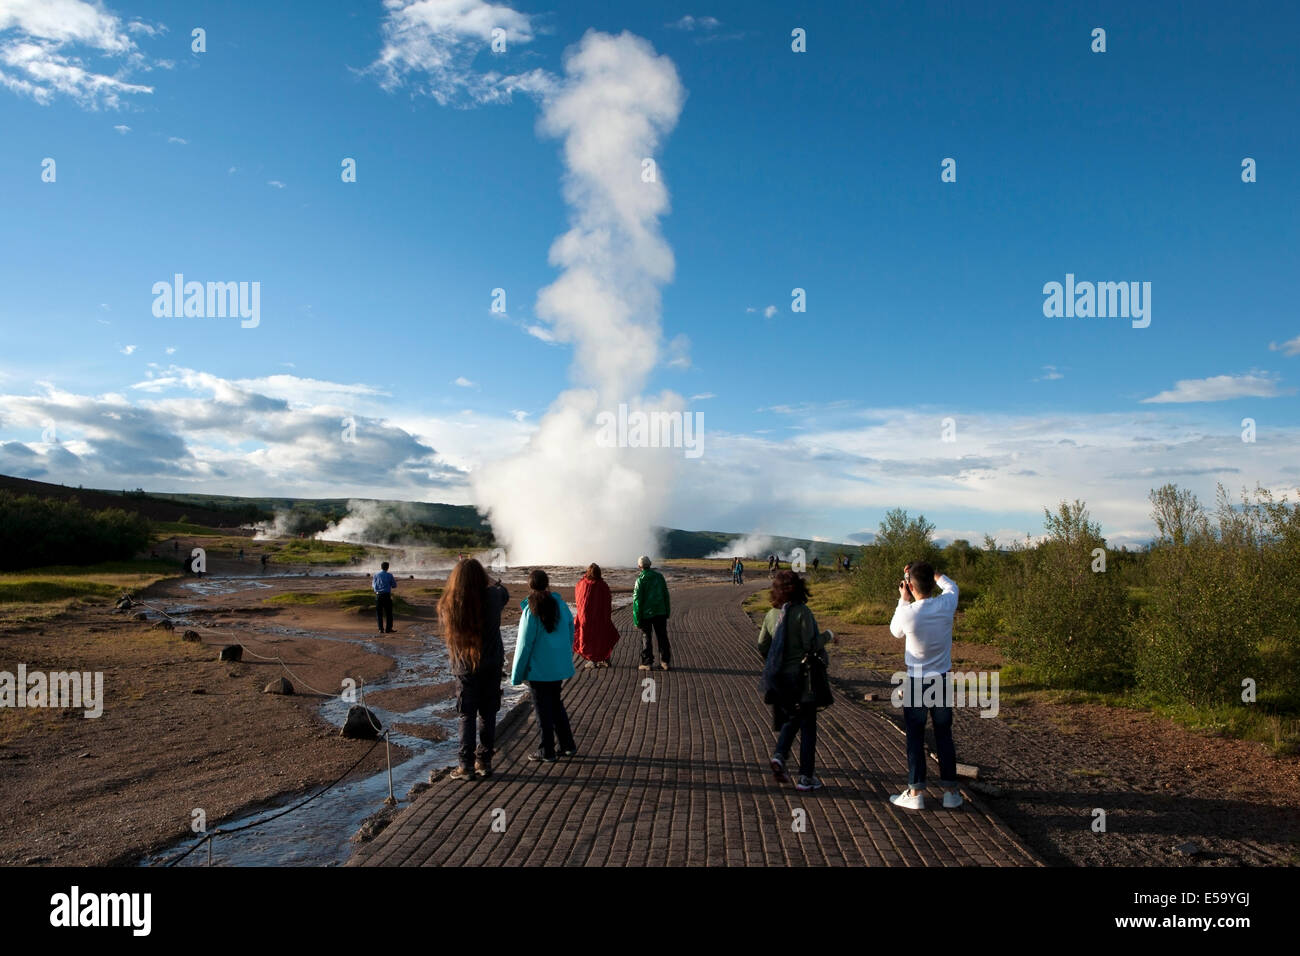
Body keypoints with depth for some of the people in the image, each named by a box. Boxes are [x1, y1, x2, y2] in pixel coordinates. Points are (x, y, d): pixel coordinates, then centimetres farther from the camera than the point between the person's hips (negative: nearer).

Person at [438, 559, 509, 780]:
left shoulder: (448, 605, -13)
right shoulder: (492, 597, -13)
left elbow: (446, 632, 5)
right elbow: (504, 593, 11)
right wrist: (498, 585, 30)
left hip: (465, 668, -1)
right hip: (492, 666, 1)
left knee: (467, 716, 9)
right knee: (488, 714, 13)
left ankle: (466, 766, 11)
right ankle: (484, 762, 20)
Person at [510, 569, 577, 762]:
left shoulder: (531, 611, -17)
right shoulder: (560, 604, -1)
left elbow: (525, 643, -14)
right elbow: (571, 632, 8)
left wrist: (517, 674, -5)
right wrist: (568, 661, 19)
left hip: (539, 669, -5)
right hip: (559, 666, 6)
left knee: (543, 709, 7)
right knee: (556, 703, 20)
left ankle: (547, 751, 16)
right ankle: (568, 745, 25)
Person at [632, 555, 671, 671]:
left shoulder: (640, 579, -12)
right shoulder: (659, 576, 2)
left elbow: (637, 600, -13)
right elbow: (666, 595, 7)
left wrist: (637, 618, -8)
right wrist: (667, 612, 14)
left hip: (646, 614, -4)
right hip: (660, 612, 4)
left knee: (646, 637, 7)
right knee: (662, 636, 11)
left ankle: (647, 663, 8)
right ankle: (665, 661, 14)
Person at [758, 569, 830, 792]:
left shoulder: (771, 615, 2)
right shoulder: (802, 612, -15)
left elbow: (762, 646, 7)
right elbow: (811, 645, -19)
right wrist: (827, 635, -2)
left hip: (778, 678, 5)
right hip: (801, 676, -5)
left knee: (792, 719, 23)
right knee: (808, 725, 8)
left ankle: (780, 755, 1)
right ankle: (806, 777, 11)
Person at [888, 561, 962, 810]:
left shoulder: (907, 613, -21)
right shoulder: (946, 605, -13)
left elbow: (895, 631, 4)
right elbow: (951, 585, 13)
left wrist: (903, 600, 6)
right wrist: (926, 572, 12)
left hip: (915, 683, -3)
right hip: (942, 682, 3)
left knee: (915, 738, 7)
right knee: (944, 736, 14)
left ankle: (916, 793, 12)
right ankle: (950, 792, 21)